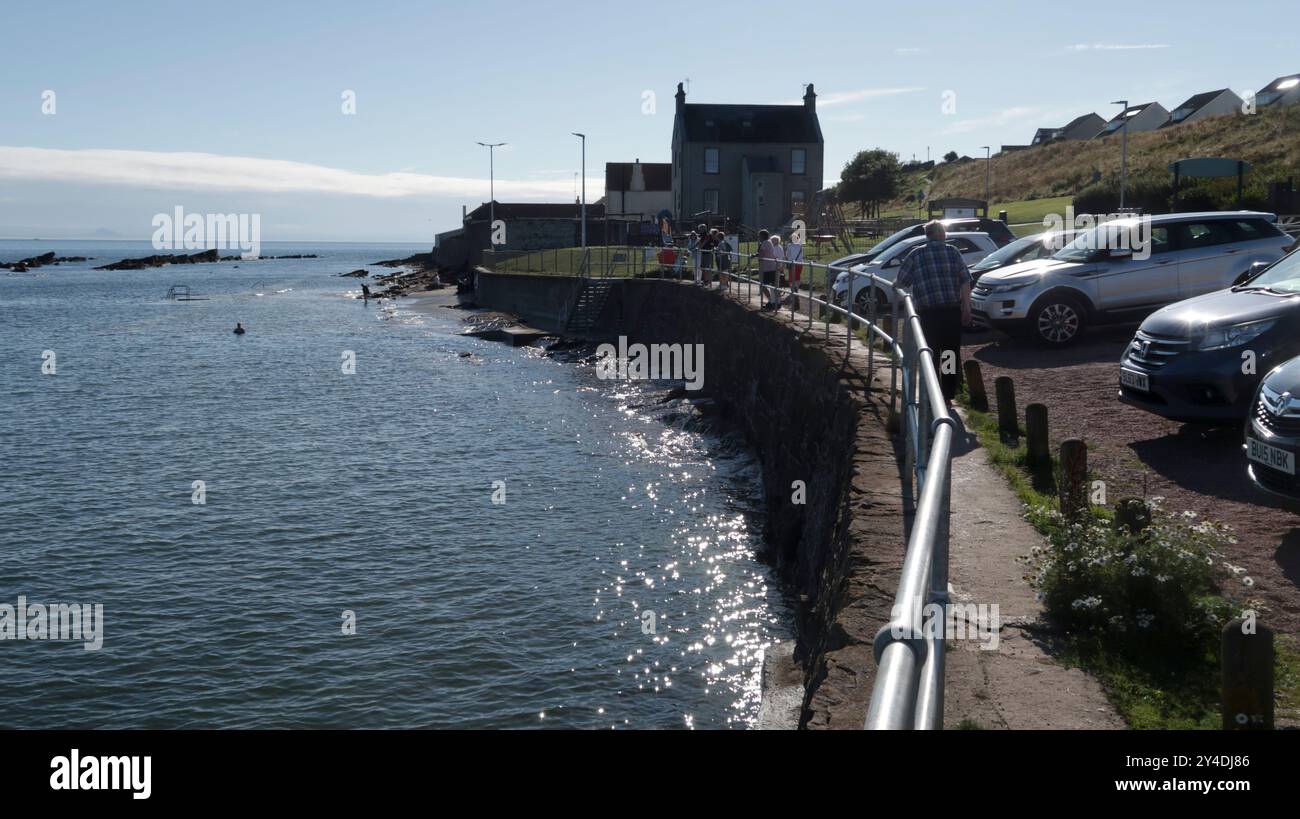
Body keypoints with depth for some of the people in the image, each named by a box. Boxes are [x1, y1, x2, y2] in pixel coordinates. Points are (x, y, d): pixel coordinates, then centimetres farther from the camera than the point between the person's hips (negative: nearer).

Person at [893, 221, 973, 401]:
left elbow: (901, 282, 7)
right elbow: (965, 282, 1)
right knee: (952, 354, 13)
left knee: (931, 355, 3)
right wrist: (966, 307, 6)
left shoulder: (916, 255, 2)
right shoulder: (953, 252, 6)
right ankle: (949, 394, 17)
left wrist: (894, 284, 29)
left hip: (928, 312, -1)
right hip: (953, 311, 1)